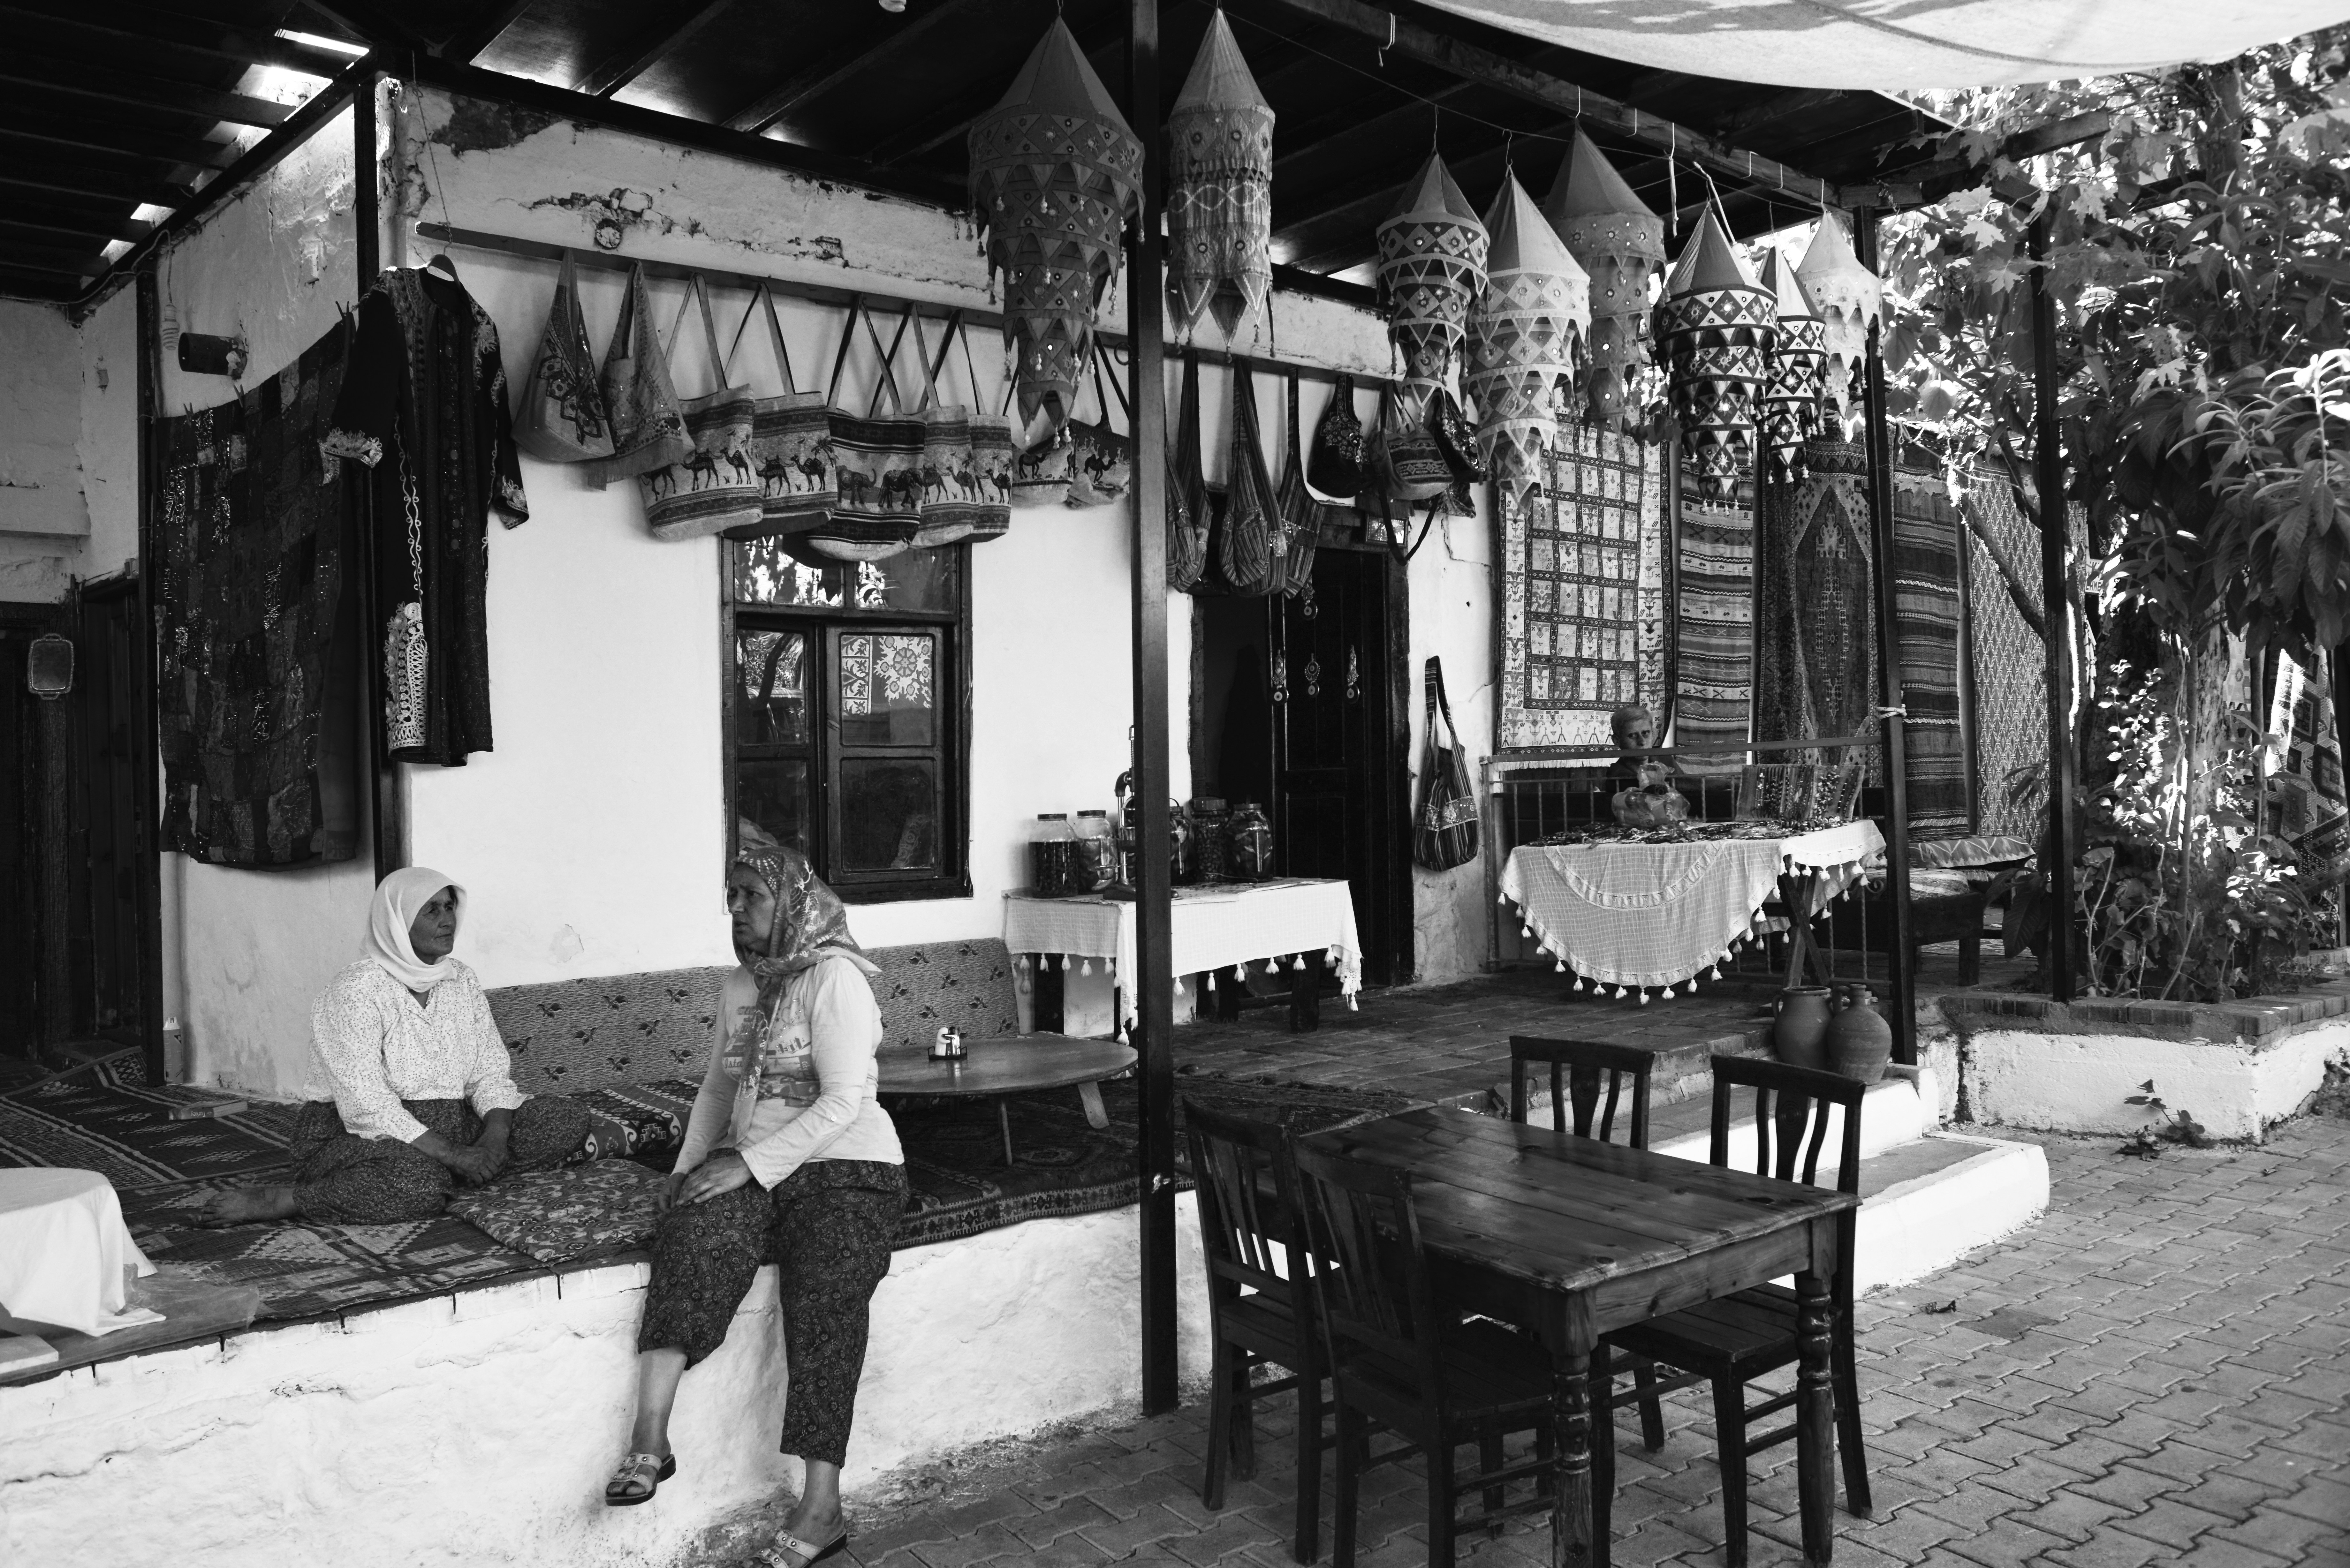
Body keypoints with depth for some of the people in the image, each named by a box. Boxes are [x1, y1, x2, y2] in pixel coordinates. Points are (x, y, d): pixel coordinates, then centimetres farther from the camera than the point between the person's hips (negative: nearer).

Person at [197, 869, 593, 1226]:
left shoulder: (462, 983, 8)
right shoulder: (354, 991, -14)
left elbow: (491, 1073, 7)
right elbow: (367, 1105, -22)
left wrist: (495, 1137, -14)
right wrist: (452, 1155, -26)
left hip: (449, 1131, 7)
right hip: (357, 1135, -6)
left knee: (569, 1118, -8)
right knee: (422, 1184, -41)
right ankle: (272, 1202, -22)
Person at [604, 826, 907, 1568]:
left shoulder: (835, 977, -6)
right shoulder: (739, 987, 19)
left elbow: (845, 1100, -15)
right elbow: (718, 1087, 26)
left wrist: (751, 1164, -20)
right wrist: (691, 1165, 8)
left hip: (844, 1170, -5)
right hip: (753, 1171, 5)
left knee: (822, 1305, -28)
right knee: (696, 1226, -28)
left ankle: (821, 1507, -25)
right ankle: (650, 1438, -35)